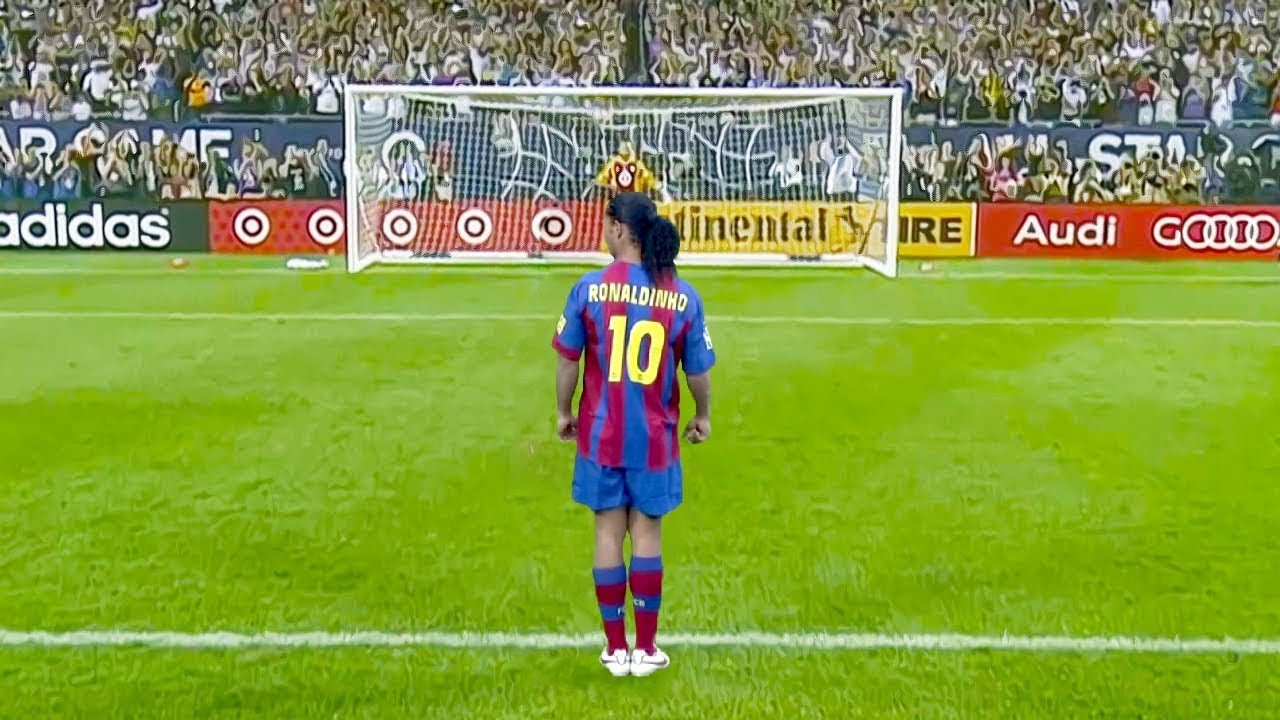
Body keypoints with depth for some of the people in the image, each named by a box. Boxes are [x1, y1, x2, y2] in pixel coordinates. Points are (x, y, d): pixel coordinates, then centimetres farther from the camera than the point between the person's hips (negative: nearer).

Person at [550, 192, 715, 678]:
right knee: (647, 533, 10)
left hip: (602, 434, 0)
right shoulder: (683, 297, -6)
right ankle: (645, 649, 18)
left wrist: (563, 411, 11)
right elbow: (698, 371, 0)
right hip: (655, 438, 1)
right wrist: (703, 417, 18)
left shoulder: (590, 288, -9)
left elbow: (568, 359, -4)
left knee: (608, 533, 9)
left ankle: (616, 649, 18)